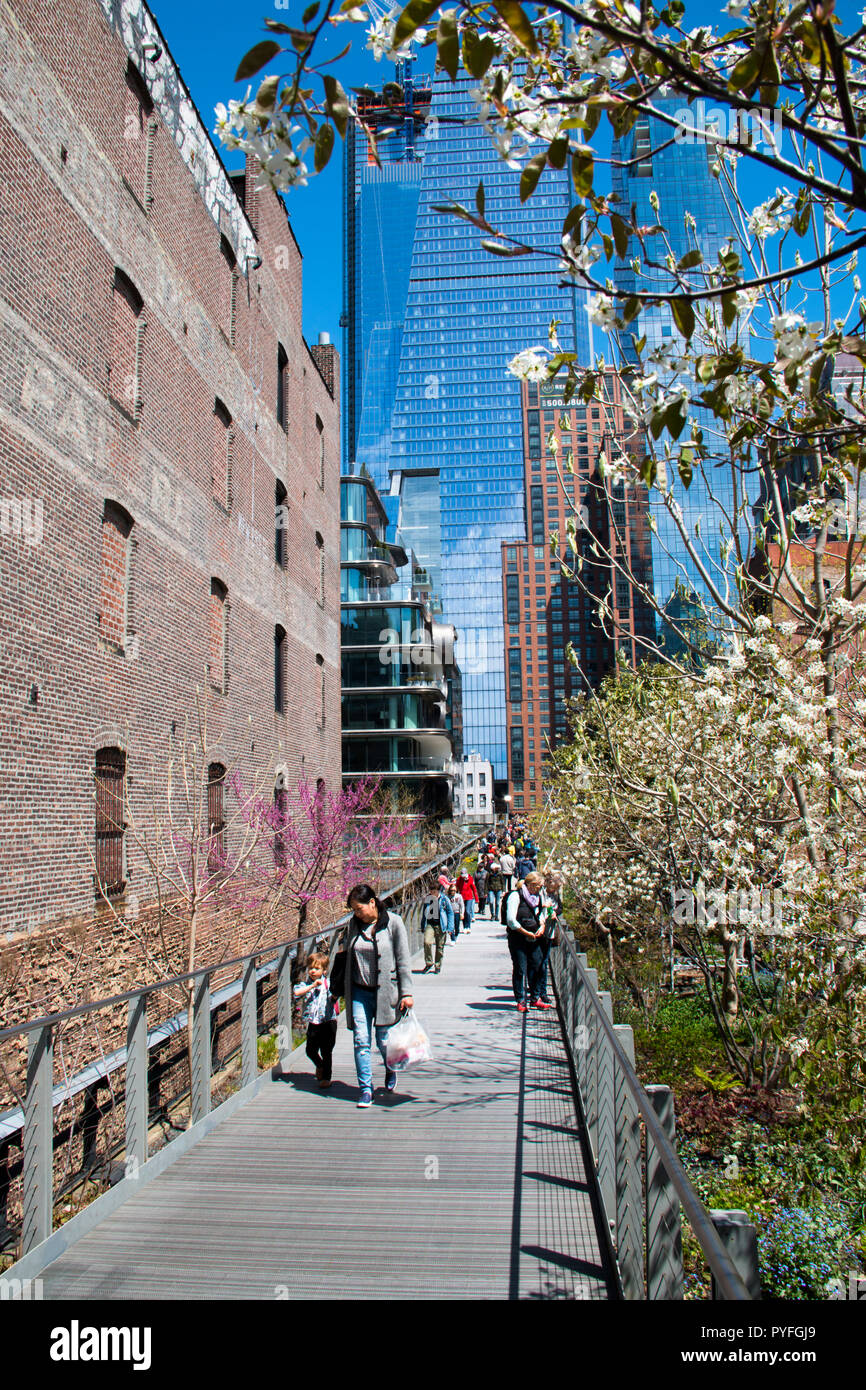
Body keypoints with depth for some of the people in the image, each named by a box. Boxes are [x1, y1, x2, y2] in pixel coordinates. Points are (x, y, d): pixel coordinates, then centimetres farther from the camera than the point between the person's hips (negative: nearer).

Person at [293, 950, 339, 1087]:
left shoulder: (328, 983, -1)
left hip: (328, 1021, -3)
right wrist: (312, 986, -23)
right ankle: (320, 1066, 40)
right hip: (313, 1023, 3)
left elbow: (334, 997, -13)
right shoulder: (306, 984, 3)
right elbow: (296, 992, -16)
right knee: (310, 1051, 10)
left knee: (326, 1051, -1)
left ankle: (326, 1077, 13)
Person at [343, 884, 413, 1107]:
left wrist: (406, 992, -9)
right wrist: (339, 989, 15)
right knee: (361, 1041, -3)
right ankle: (366, 1090, 7)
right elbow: (347, 957, 14)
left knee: (384, 1040, 6)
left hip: (385, 992, -3)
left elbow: (403, 960, -6)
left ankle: (390, 1070, 37)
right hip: (360, 992, 3)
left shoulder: (393, 923, -7)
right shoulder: (354, 924, 4)